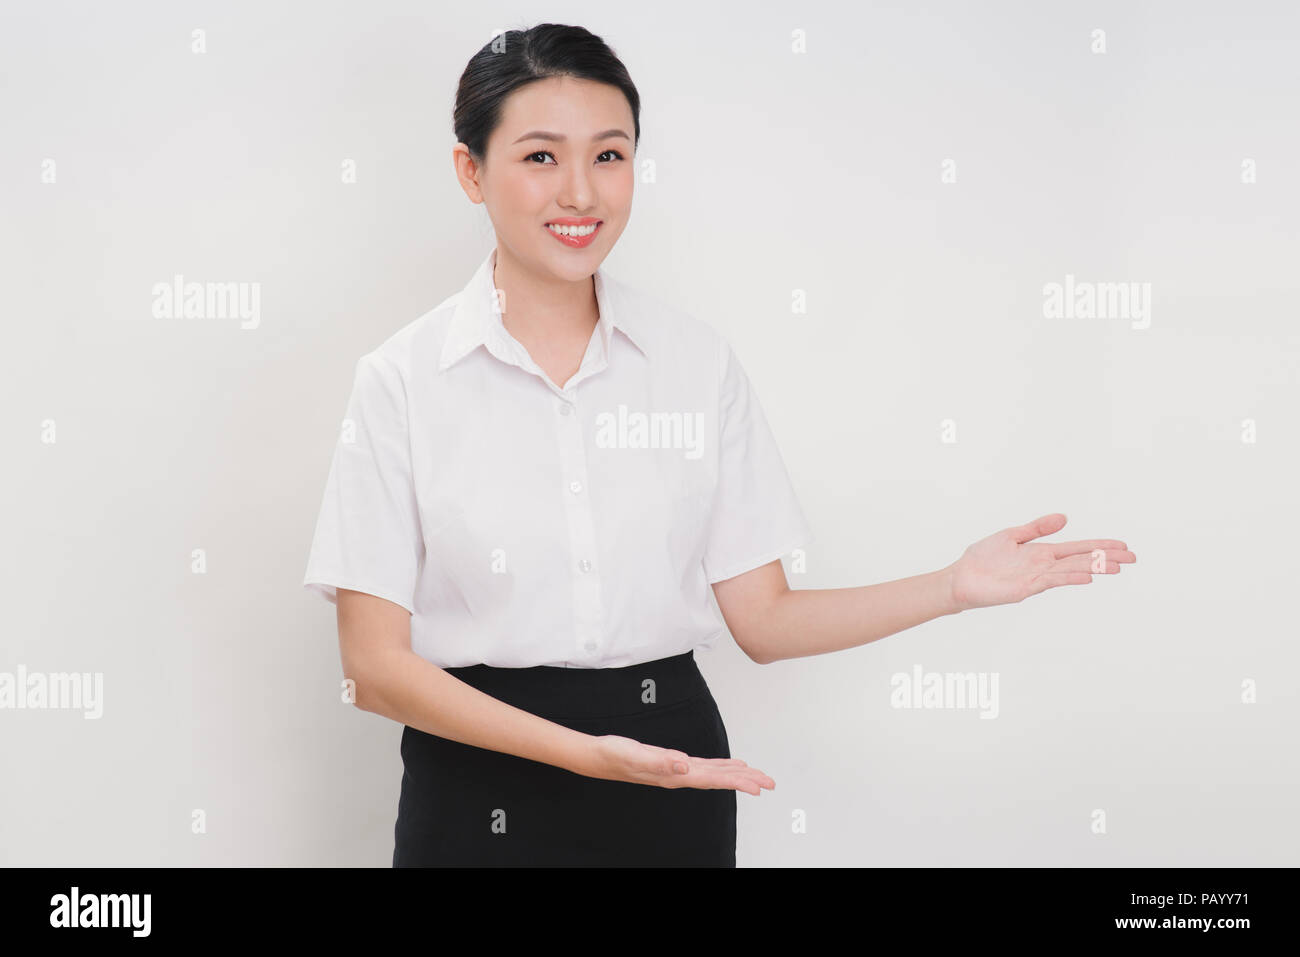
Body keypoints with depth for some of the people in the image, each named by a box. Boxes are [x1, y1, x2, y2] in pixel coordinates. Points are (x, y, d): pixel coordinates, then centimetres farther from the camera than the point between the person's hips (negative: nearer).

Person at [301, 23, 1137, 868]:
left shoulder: (699, 360, 1)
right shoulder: (402, 379, -7)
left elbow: (762, 620, 3)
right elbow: (376, 662, -10)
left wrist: (955, 588, -9)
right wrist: (580, 752, -21)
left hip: (673, 799, 2)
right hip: (481, 788, -2)